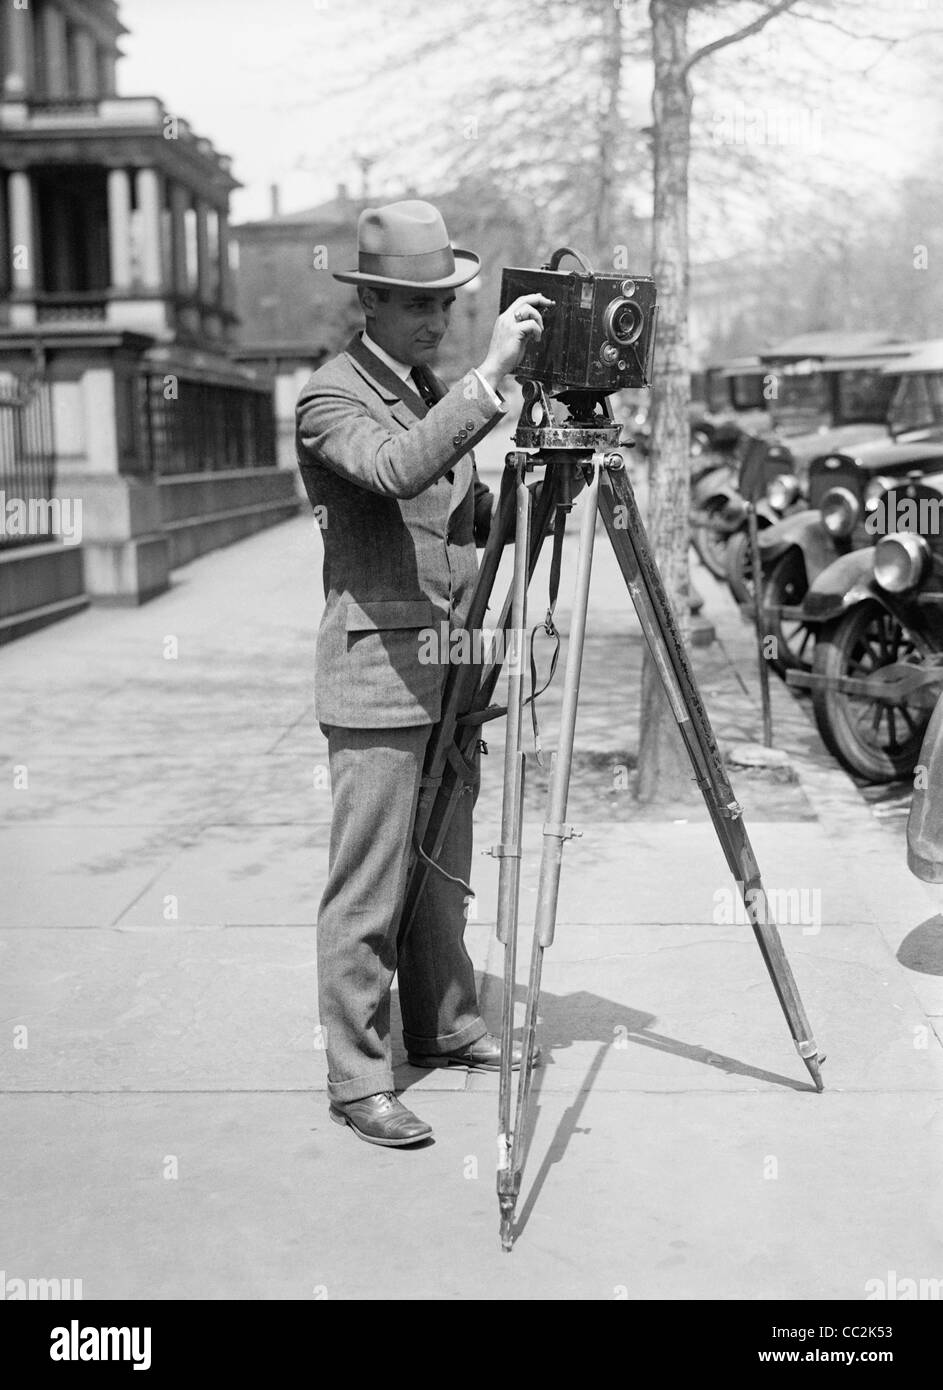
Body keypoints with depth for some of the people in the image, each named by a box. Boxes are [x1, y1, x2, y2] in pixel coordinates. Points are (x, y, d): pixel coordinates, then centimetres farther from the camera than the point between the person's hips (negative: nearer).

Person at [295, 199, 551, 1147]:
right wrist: (491, 375, -35)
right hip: (377, 679, -8)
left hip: (447, 673, 8)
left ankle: (445, 1027, 31)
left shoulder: (434, 389, 16)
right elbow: (399, 468, -32)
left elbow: (470, 514, 20)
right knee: (367, 891, -3)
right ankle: (357, 1079, 5)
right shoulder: (330, 399, -10)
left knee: (443, 873, 17)